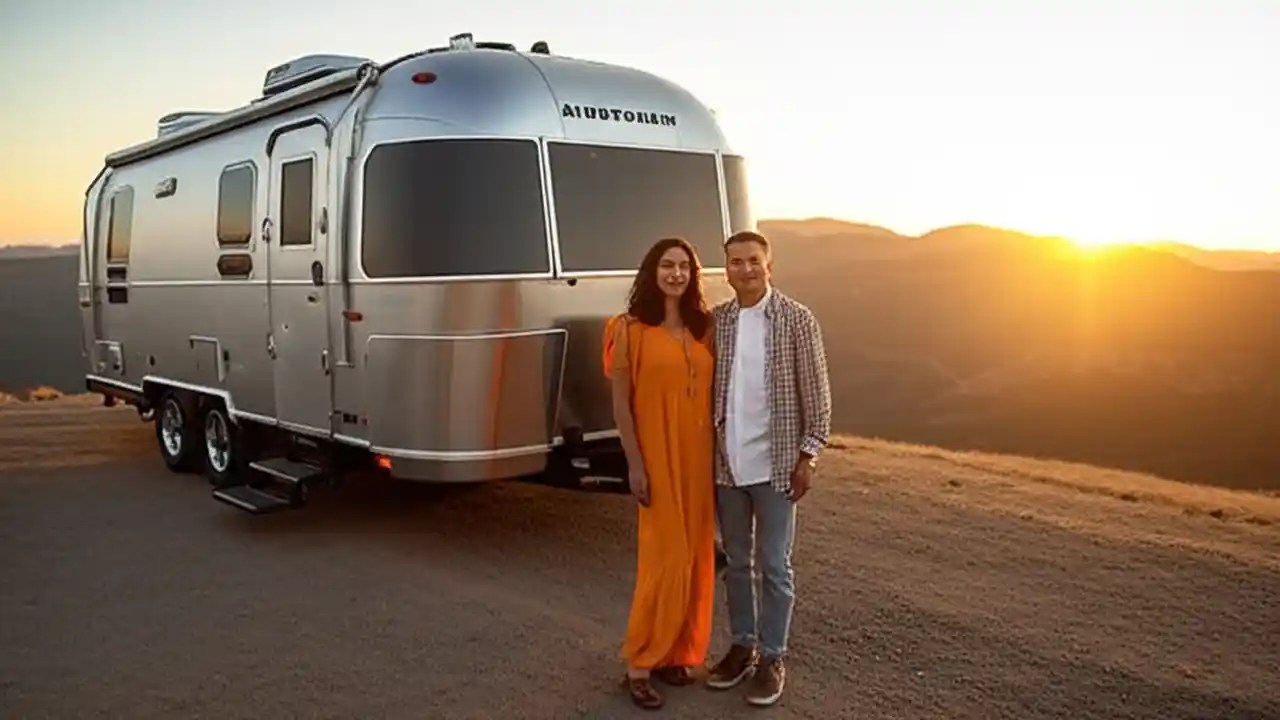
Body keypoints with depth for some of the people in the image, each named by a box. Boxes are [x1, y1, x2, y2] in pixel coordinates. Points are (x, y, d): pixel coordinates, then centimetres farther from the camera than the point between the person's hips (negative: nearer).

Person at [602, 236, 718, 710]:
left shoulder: (704, 329, 7)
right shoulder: (631, 329, -6)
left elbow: (714, 394, 9)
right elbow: (620, 402, -8)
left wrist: (717, 455, 4)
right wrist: (635, 464, -12)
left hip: (699, 457, 5)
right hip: (658, 458, -5)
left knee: (694, 556, 10)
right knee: (665, 557, -4)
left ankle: (675, 653, 24)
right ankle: (639, 662, 9)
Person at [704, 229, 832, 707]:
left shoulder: (797, 319, -6)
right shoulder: (716, 320, 4)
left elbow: (816, 392, -5)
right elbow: (706, 386, 6)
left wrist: (807, 456, -8)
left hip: (775, 464, -3)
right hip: (726, 462, 4)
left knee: (774, 565, 5)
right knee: (736, 562, 14)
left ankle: (772, 658, 18)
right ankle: (742, 647, 29)